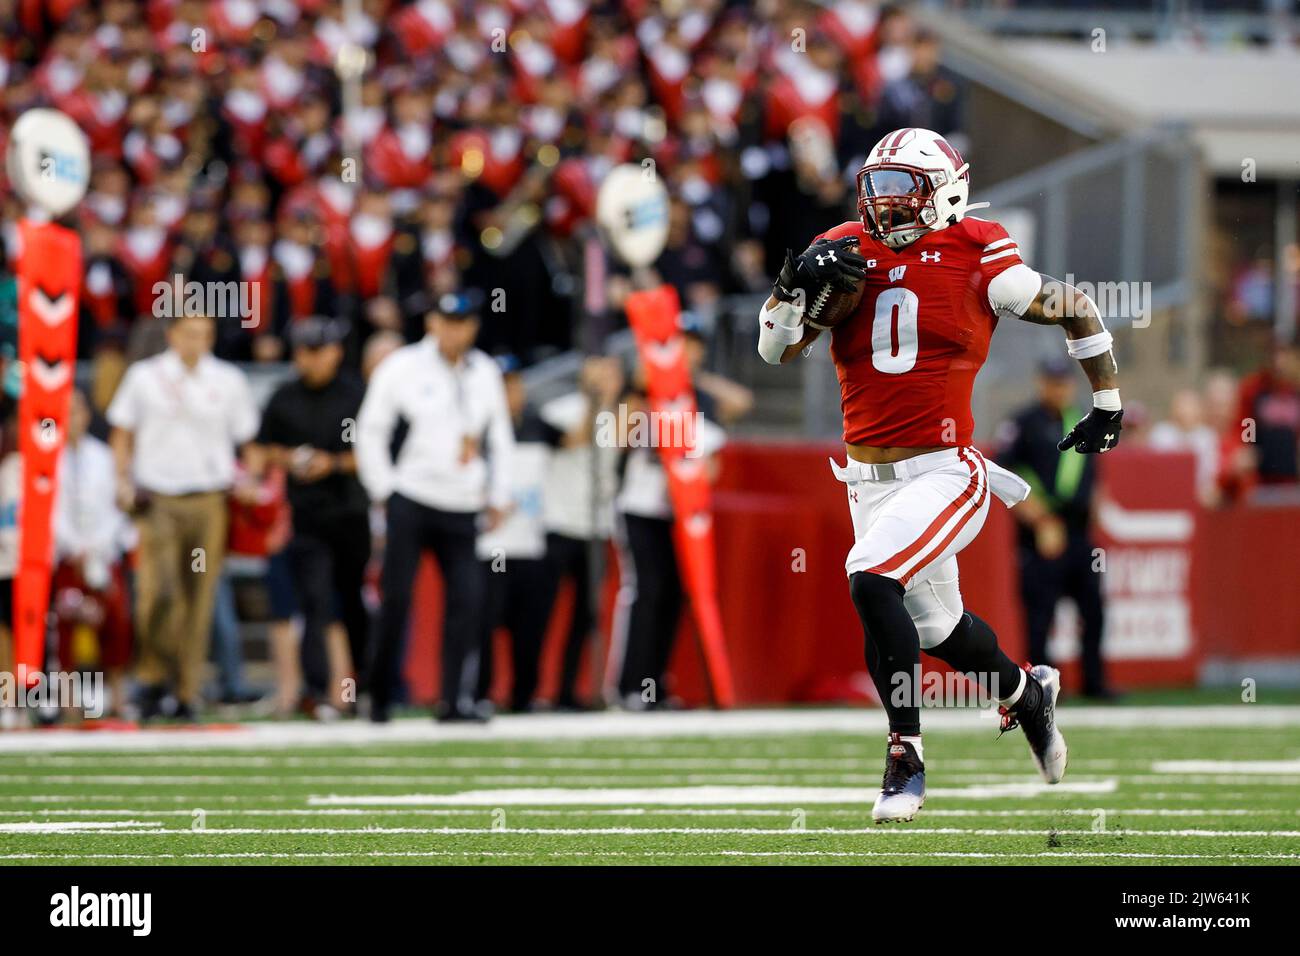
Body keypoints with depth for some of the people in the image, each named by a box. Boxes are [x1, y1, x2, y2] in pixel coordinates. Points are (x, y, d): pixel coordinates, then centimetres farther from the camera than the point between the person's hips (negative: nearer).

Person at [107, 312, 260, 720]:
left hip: (209, 501, 1)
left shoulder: (229, 380, 9)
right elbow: (122, 433, 13)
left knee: (199, 599, 1)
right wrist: (123, 482, 2)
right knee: (158, 592, -16)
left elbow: (247, 437, 14)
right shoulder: (144, 376, 7)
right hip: (157, 500, -1)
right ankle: (153, 675, 2)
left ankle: (187, 691, 8)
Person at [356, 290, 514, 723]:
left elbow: (500, 437, 18)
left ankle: (457, 699, -6)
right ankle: (380, 697, 8)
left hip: (463, 508, 3)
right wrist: (384, 490, -1)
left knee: (467, 599, -9)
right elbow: (369, 431, 3)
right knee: (397, 599, -4)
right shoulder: (402, 367, -1)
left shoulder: (485, 373, 9)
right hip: (411, 505, -3)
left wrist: (498, 496, 13)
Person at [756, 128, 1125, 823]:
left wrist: (1106, 404, 14)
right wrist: (798, 287, -14)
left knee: (871, 580, -27)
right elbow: (776, 349, 4)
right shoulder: (847, 255, 5)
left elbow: (1077, 310, 7)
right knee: (936, 626, 17)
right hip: (867, 476, 5)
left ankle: (904, 757, -14)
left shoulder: (977, 260, -6)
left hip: (943, 472, -5)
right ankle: (1027, 693, 49)